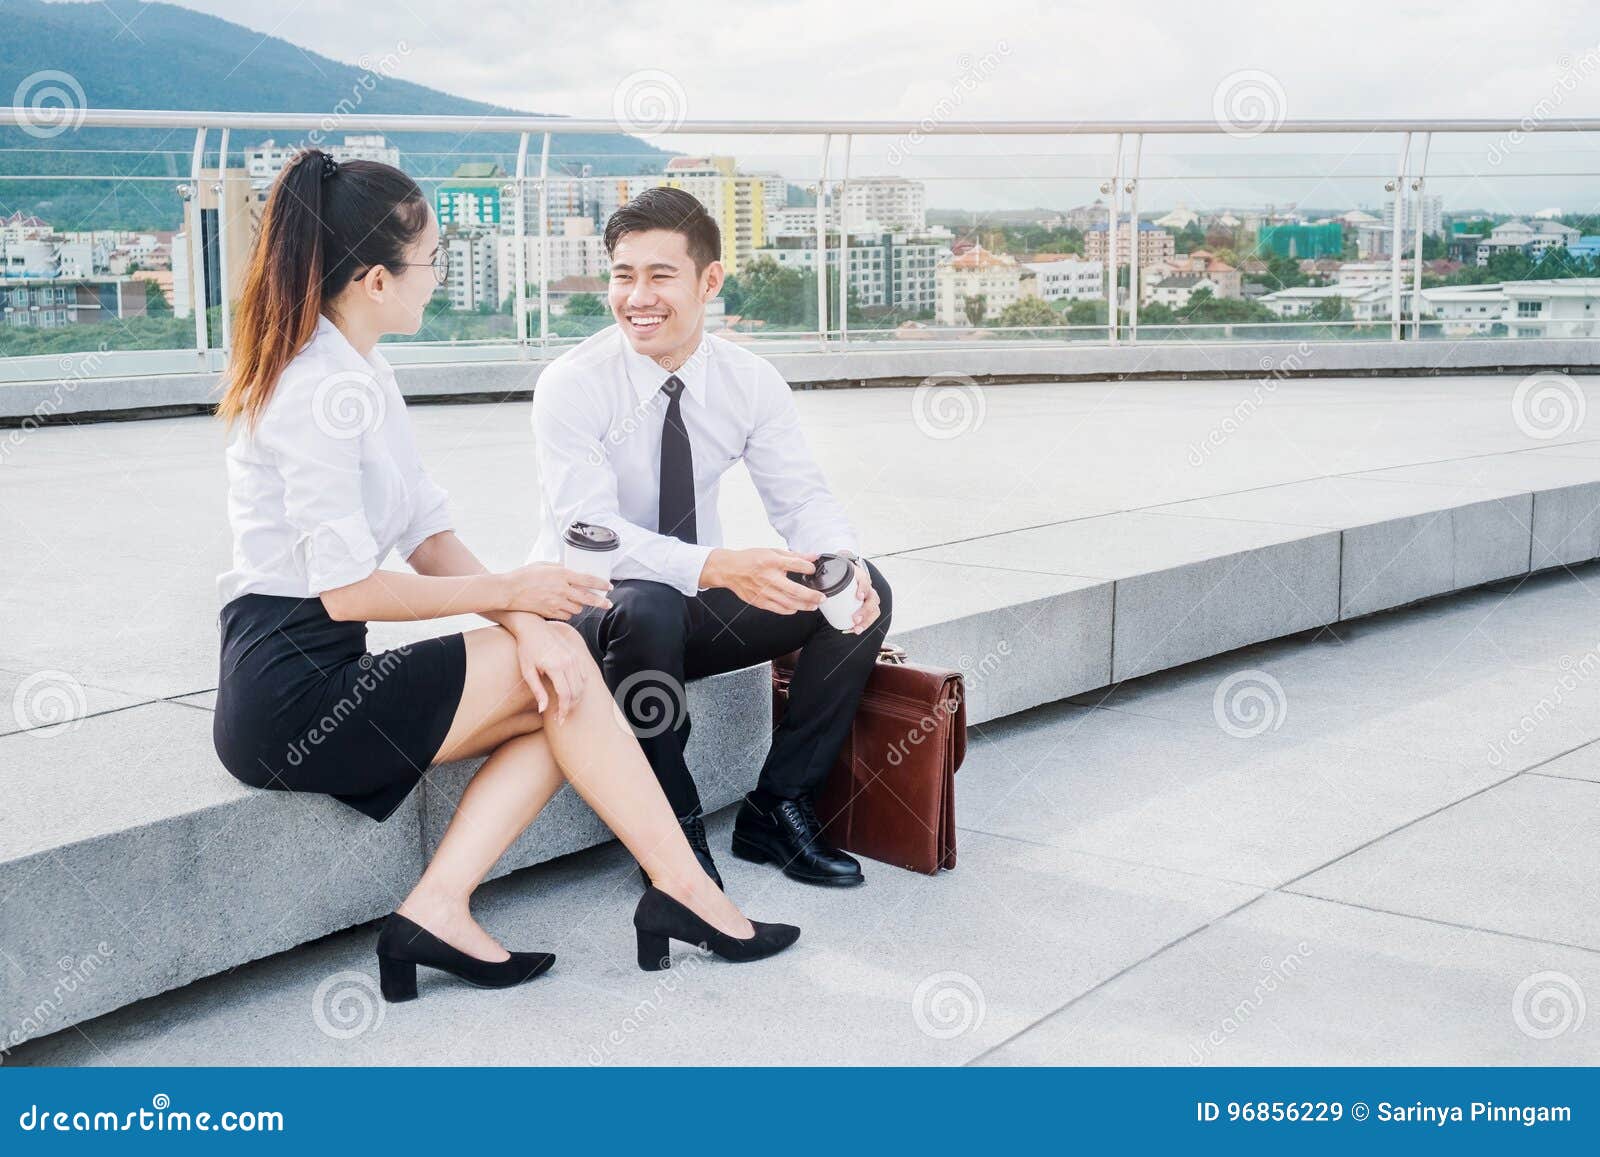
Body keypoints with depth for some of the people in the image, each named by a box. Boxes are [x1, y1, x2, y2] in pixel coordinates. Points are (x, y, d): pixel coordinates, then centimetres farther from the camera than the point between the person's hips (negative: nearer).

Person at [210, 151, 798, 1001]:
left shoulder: (362, 373, 12)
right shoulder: (318, 391, -18)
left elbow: (431, 538, 8)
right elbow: (348, 588, -20)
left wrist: (524, 625, -8)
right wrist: (510, 594, -9)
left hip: (310, 681, 9)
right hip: (292, 695, -9)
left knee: (559, 691, 0)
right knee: (559, 677, -8)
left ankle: (438, 910, -7)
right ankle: (682, 889, -1)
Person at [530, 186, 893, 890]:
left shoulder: (750, 382, -4)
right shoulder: (572, 385, -18)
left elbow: (801, 497, -6)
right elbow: (588, 533, -28)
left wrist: (843, 563, -31)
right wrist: (720, 568, -44)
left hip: (698, 604, 5)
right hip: (591, 610, -4)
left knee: (867, 593, -15)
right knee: (646, 607, -39)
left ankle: (777, 809, -5)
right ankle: (675, 829, -19)